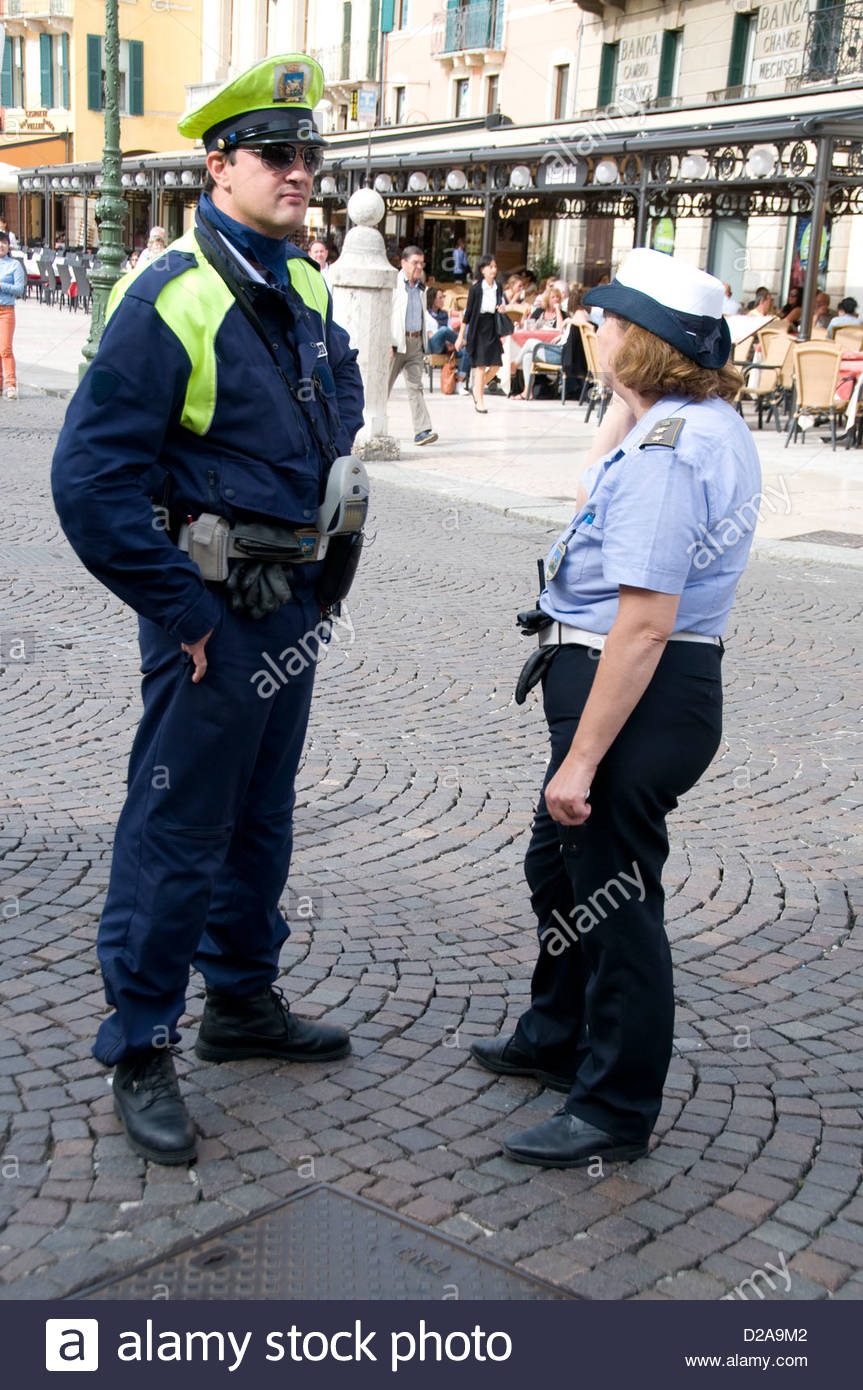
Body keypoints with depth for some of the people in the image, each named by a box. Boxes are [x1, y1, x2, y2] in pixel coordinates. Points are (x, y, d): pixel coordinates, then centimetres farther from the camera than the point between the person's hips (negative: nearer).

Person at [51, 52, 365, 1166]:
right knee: (176, 828, 0)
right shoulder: (170, 299, -17)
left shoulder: (305, 291, 8)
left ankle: (243, 1000, 35)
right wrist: (179, 611, -18)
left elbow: (341, 403, 27)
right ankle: (138, 1051, 15)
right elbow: (90, 479, -21)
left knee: (260, 817, 18)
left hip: (291, 603, 8)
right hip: (213, 609, -8)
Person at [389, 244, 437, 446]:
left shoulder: (419, 287, 15)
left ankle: (422, 431, -9)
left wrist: (424, 344, 19)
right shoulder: (393, 284, -8)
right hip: (396, 343, -6)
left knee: (415, 386, -1)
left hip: (416, 343, 6)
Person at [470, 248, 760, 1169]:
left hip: (639, 693, -11)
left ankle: (615, 1111, 21)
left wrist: (583, 757, -24)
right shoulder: (713, 424, 8)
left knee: (611, 897, 3)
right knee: (558, 867, 25)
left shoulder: (663, 453, -24)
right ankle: (558, 1038, 45)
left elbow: (645, 623, -27)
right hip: (665, 683, 11)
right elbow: (597, 499, 22)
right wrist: (628, 405, 10)